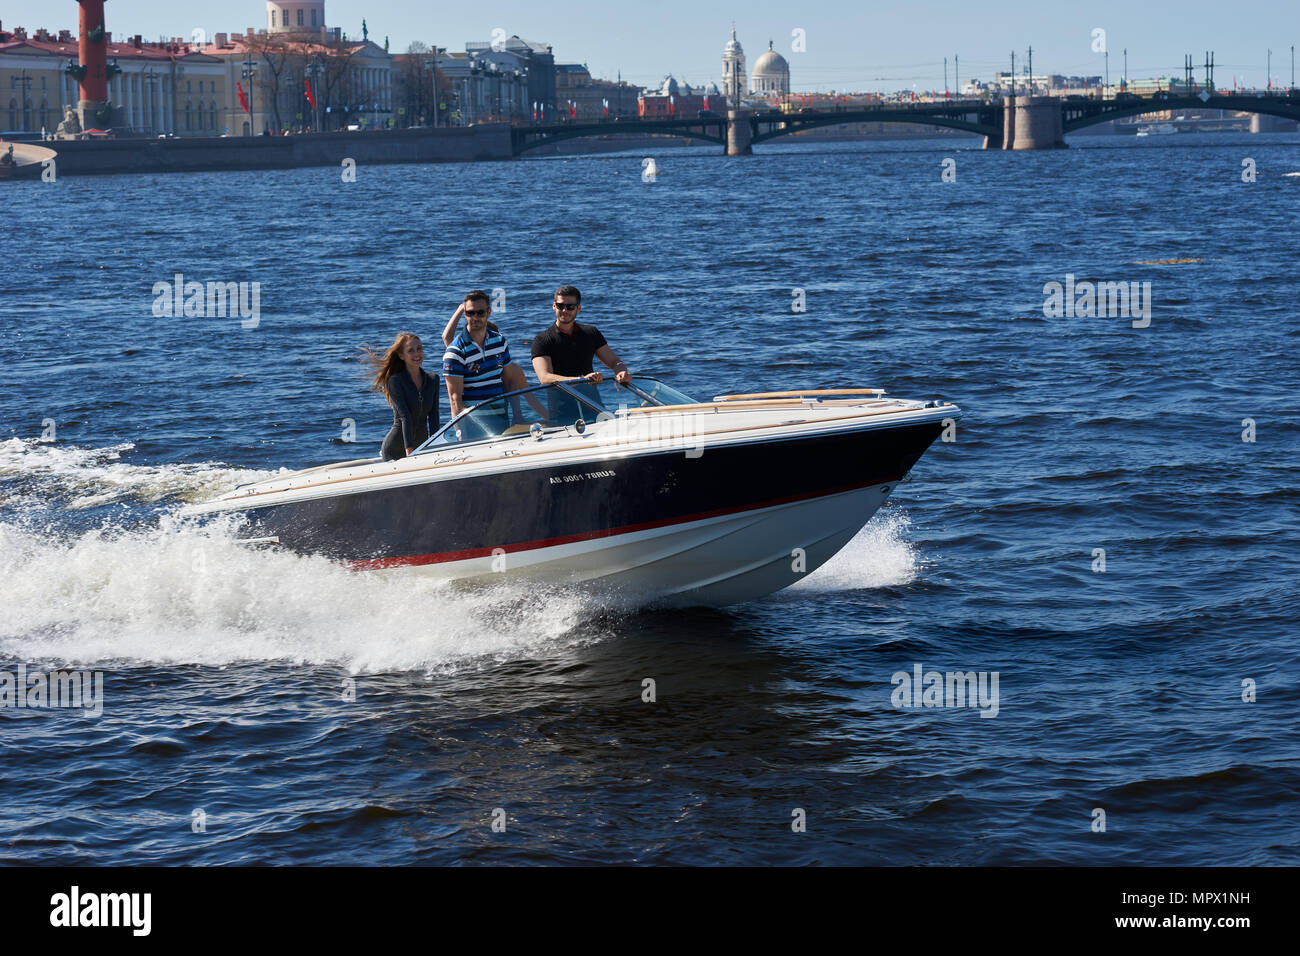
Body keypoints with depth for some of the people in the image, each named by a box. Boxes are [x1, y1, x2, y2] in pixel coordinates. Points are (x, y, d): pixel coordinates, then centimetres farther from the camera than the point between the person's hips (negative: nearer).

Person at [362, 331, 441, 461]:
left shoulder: (432, 380, 5)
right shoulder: (395, 381, -10)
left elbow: (433, 418, -1)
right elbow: (405, 417, -20)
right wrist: (409, 451, -27)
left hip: (421, 447, 5)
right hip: (396, 449, -5)